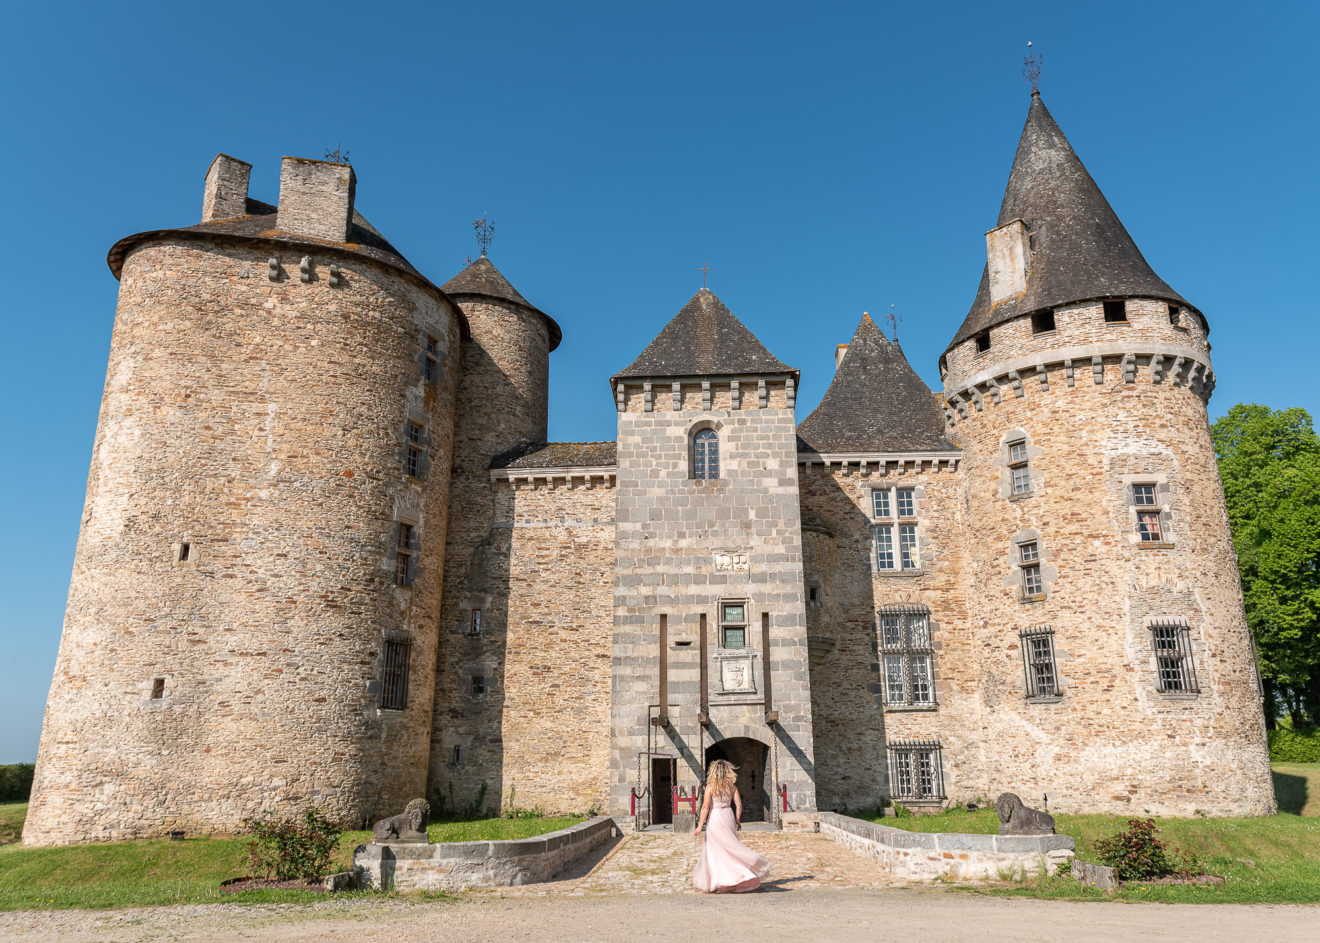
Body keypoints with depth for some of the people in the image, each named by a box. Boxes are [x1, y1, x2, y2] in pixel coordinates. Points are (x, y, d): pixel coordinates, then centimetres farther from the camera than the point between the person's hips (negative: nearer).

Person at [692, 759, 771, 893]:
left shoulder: (711, 787, -11)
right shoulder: (732, 786, 1)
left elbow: (705, 807, -13)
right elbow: (738, 804, 1)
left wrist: (700, 825, -9)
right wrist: (738, 820, 14)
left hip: (715, 818, -5)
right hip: (728, 816, 5)